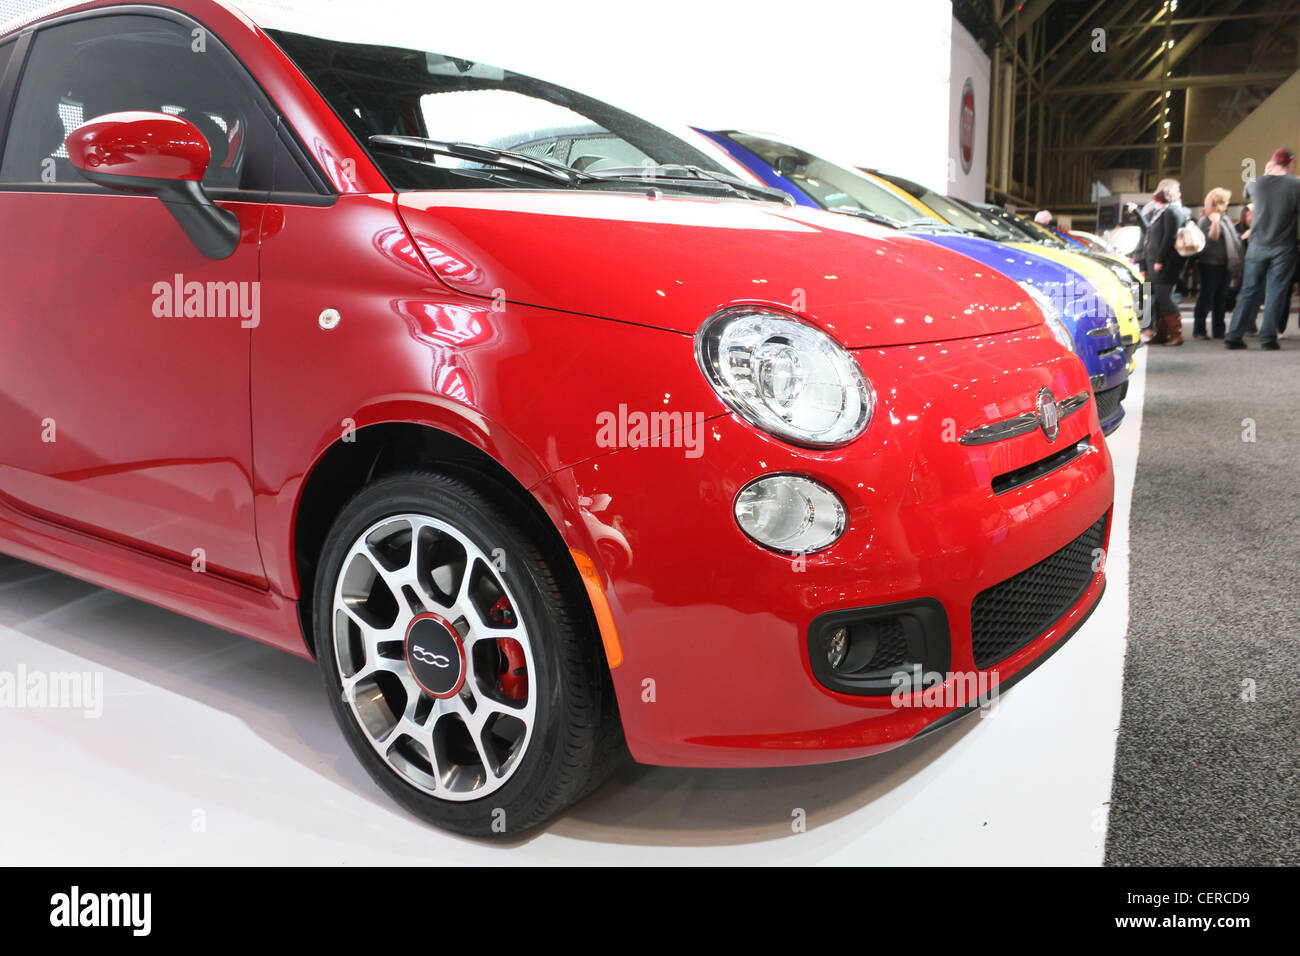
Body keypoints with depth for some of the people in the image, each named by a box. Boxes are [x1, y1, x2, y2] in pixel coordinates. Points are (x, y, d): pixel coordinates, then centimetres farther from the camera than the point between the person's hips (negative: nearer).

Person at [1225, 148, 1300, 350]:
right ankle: (1268, 338, 0)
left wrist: (1266, 175, 24)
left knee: (1249, 291, 9)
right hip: (1283, 248, -3)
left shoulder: (1259, 183, -1)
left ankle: (1234, 336, 6)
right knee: (1275, 293, 2)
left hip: (1257, 245, 3)